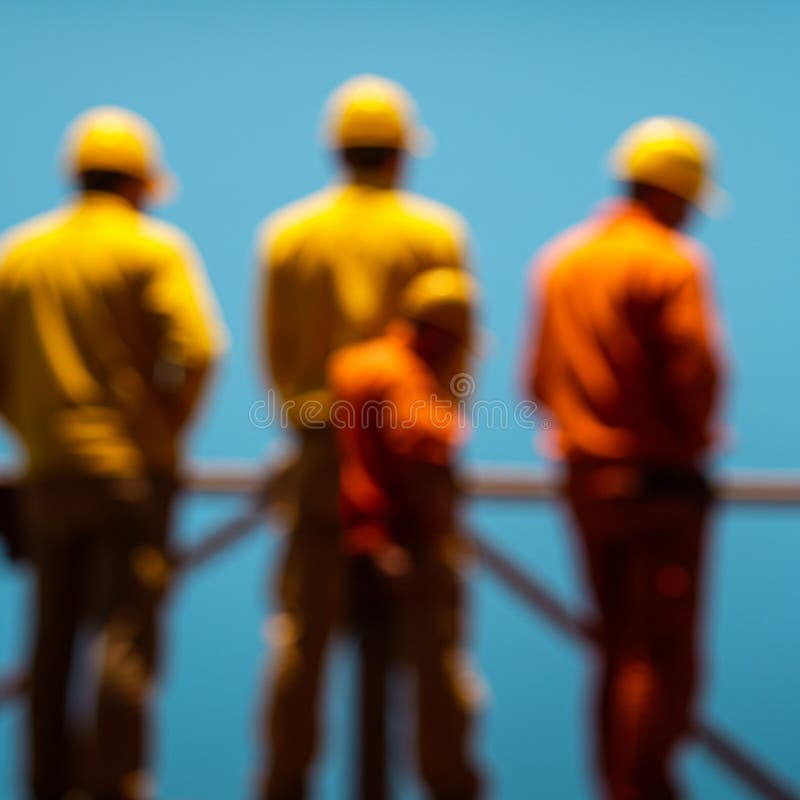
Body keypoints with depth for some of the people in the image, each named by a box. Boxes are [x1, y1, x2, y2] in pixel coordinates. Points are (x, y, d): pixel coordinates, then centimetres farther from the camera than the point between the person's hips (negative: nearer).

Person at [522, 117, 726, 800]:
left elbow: (538, 378, 13)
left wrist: (583, 425, 13)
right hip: (660, 480, -8)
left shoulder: (559, 259, 11)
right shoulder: (671, 262, -12)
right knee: (665, 655, -3)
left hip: (585, 479, 8)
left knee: (620, 649, 16)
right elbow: (696, 371, -18)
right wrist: (692, 435, 0)